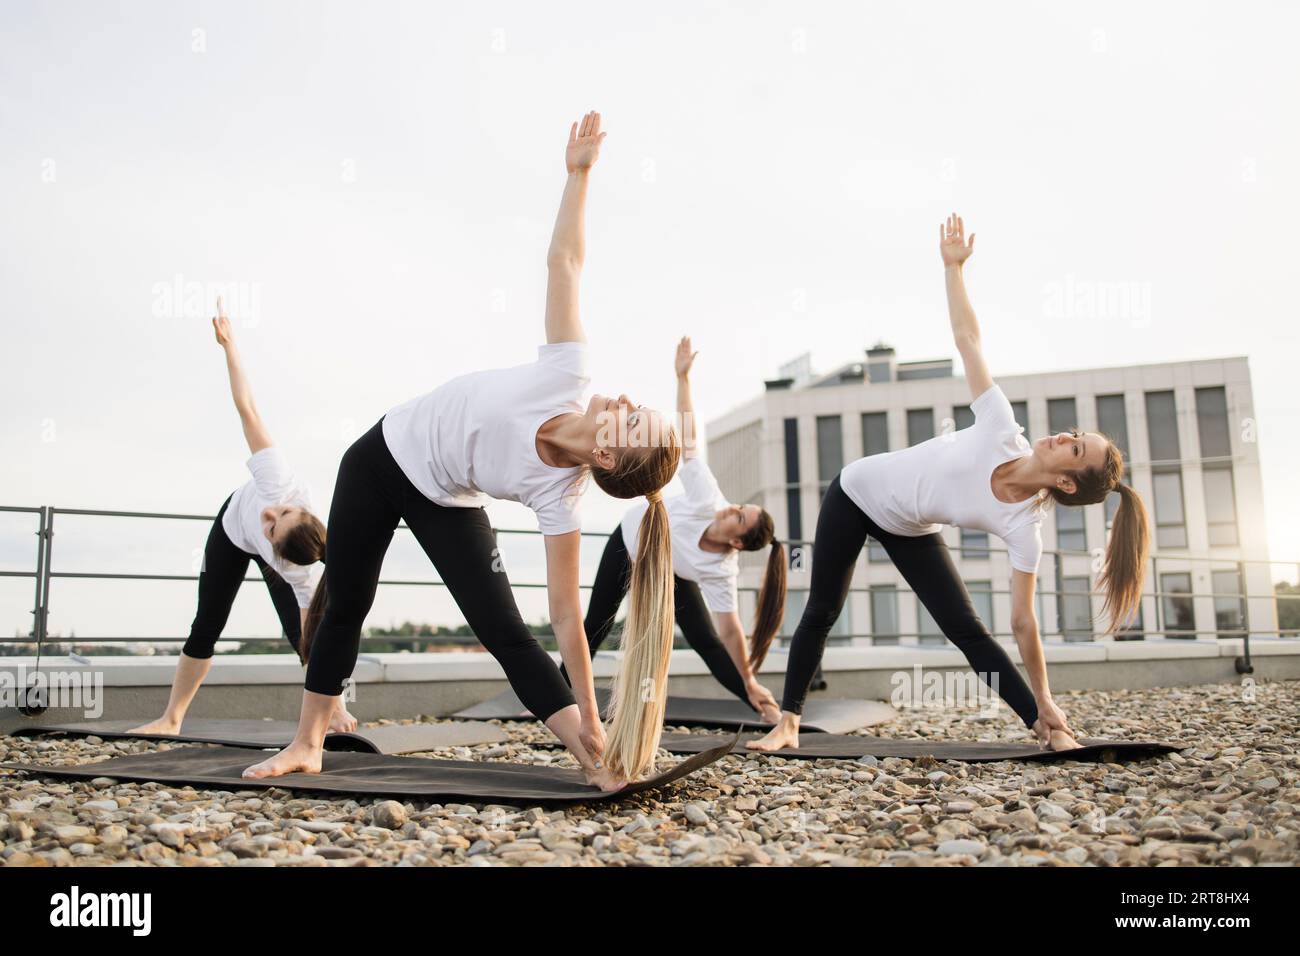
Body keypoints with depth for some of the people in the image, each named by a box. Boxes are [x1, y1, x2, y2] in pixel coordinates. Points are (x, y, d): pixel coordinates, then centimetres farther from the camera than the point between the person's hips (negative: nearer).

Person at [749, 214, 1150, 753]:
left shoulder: (1022, 527, -27)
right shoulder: (1003, 428, -28)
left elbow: (1023, 623, -20)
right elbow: (967, 338, -22)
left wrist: (1044, 705, -19)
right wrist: (953, 266, -23)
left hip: (909, 531, -1)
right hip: (857, 490, 1)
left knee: (967, 631, -11)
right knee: (822, 611, 0)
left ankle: (1048, 730, 2)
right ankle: (788, 724, 10)